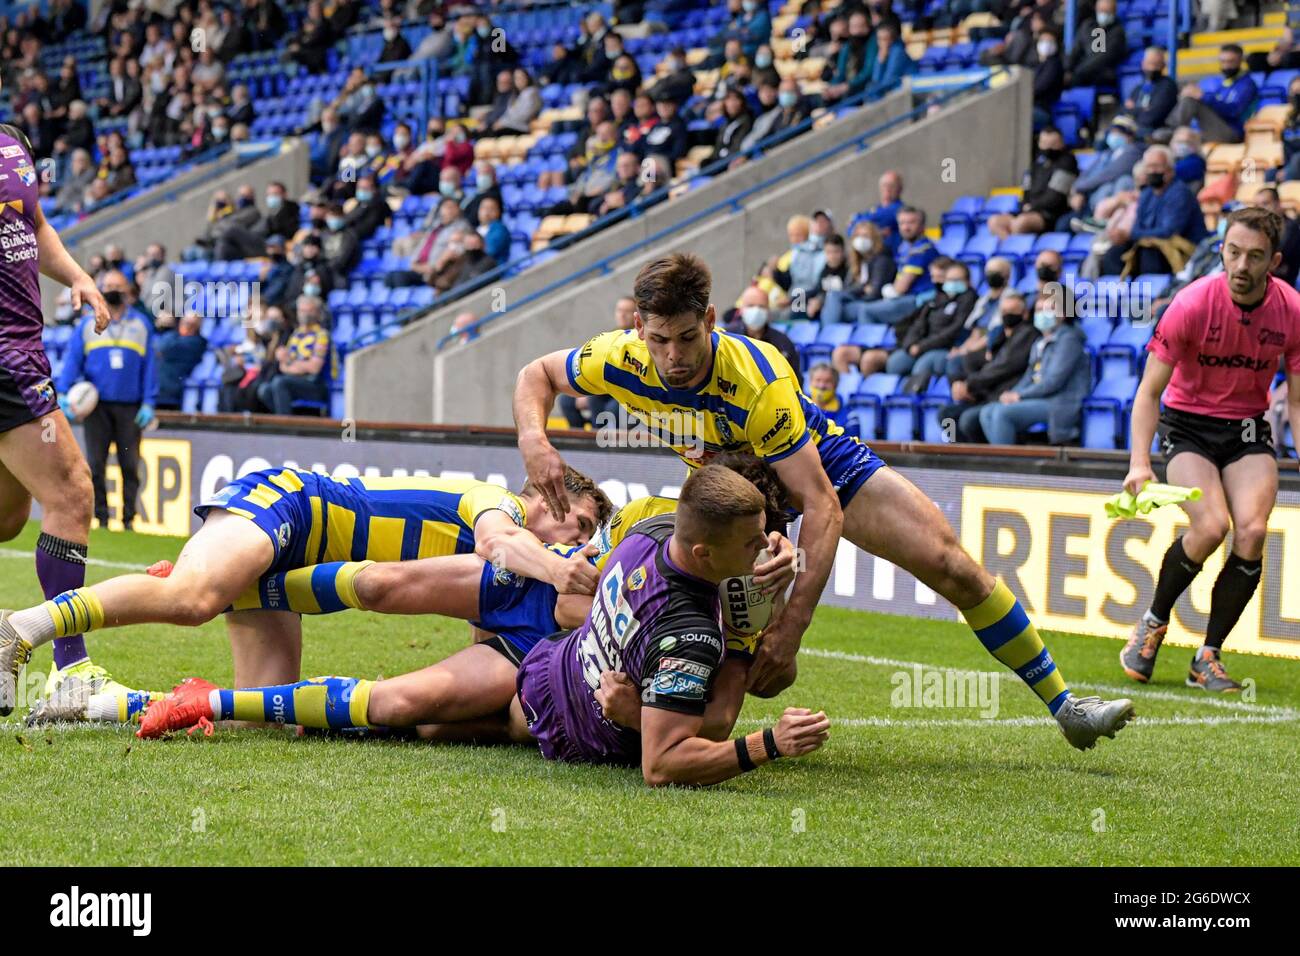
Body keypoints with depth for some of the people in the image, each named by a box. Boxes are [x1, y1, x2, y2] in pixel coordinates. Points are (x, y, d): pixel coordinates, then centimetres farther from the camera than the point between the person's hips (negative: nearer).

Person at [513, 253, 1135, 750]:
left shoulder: (756, 379, -41)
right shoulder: (623, 361, -29)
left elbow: (820, 505, -41)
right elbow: (537, 375, -9)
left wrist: (792, 625, -49)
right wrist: (534, 444, -33)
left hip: (823, 464, -4)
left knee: (950, 566, -12)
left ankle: (1061, 703, 1)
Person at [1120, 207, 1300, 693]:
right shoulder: (1192, 304, -19)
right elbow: (1149, 391, -14)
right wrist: (1139, 463, -24)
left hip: (1248, 428, 3)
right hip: (1188, 423, -3)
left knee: (1252, 530, -20)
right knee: (1210, 526, -25)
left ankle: (1208, 657, -5)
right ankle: (1154, 621, 3)